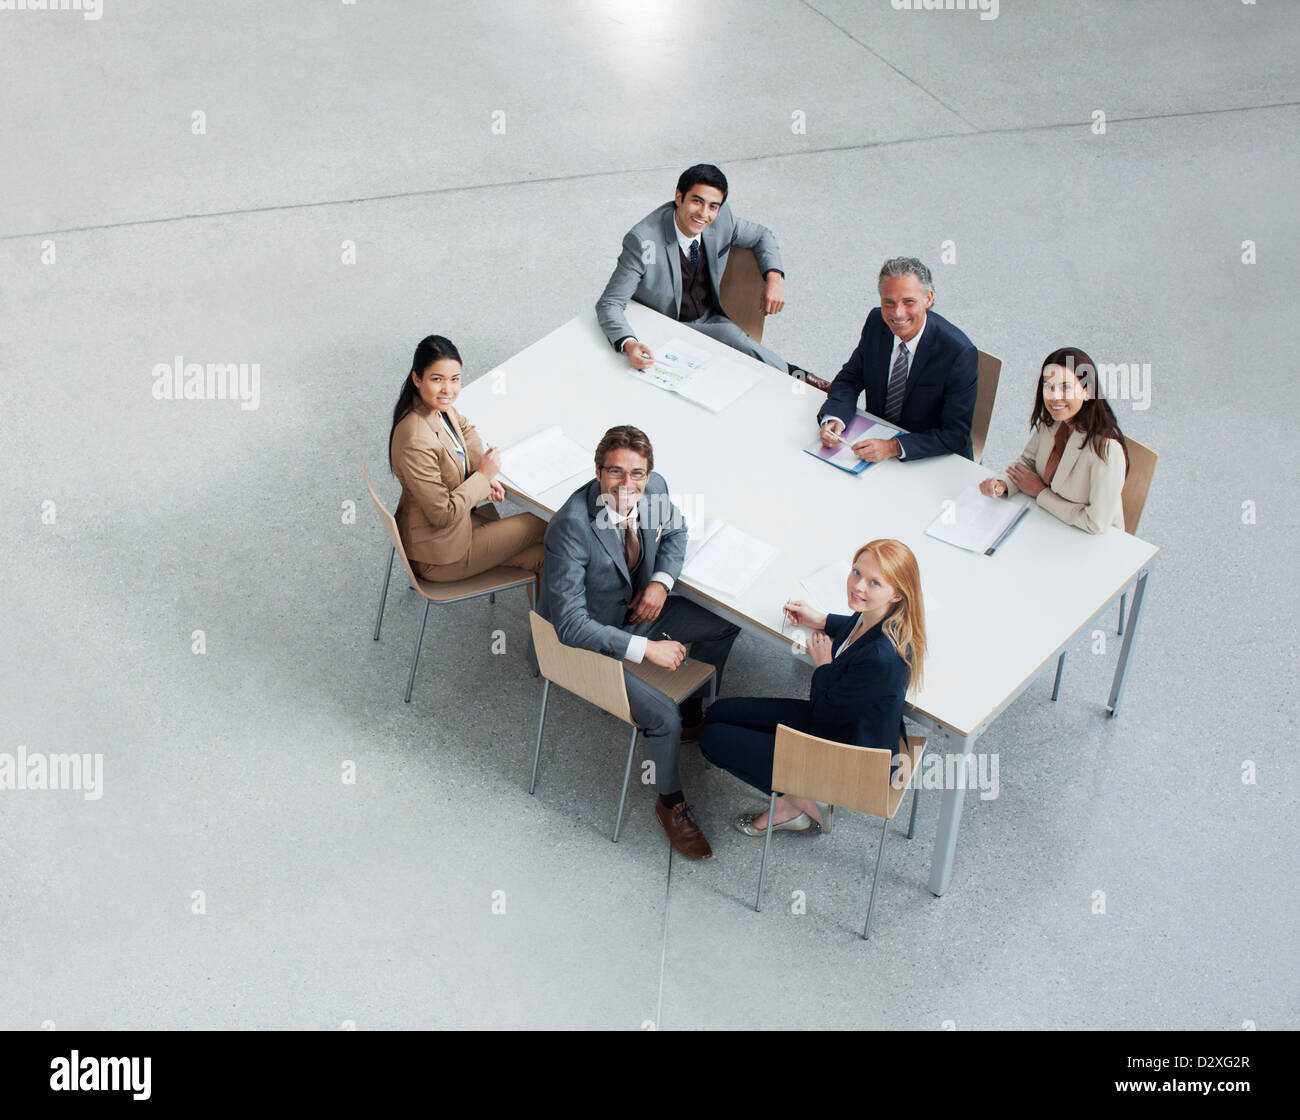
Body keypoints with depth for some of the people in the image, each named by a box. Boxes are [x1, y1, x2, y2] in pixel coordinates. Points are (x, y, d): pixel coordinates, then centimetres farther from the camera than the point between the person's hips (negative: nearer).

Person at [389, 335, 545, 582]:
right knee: (541, 527, 5)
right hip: (439, 556, -8)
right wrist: (482, 476, -17)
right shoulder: (415, 442, -34)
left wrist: (484, 473, 3)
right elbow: (443, 515, -27)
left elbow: (463, 428, 20)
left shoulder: (440, 409, -6)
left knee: (540, 556, 7)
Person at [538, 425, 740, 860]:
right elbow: (571, 624, -34)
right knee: (663, 715, -19)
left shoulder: (653, 488, -15)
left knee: (726, 623, 11)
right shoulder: (572, 527, -35)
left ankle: (694, 713, 35)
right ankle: (670, 804, 11)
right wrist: (647, 648, -32)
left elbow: (674, 530, 9)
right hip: (589, 637, -7)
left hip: (638, 609, 7)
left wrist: (662, 582, -11)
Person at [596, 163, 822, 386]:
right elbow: (610, 303, -23)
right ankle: (787, 372, -6)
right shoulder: (643, 240, -25)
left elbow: (760, 236, 11)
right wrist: (628, 344, -43)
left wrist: (774, 277, -8)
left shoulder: (721, 218, -10)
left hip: (710, 320, 5)